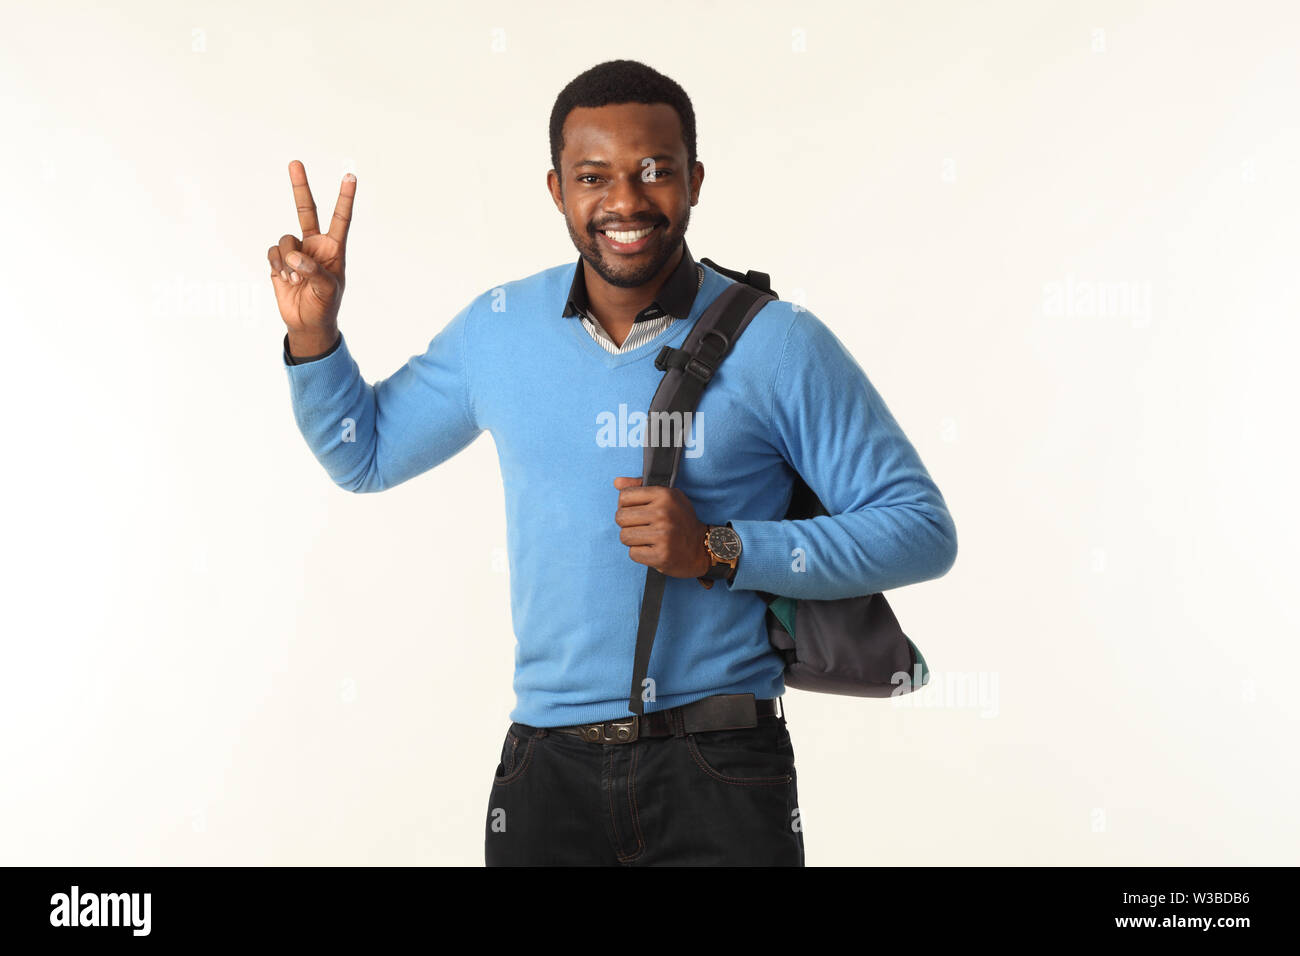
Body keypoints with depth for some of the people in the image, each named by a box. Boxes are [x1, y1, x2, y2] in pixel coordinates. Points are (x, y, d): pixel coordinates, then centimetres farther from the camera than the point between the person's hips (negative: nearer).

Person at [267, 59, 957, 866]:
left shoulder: (779, 345, -6)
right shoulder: (498, 331, 5)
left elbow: (923, 530, -7)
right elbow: (365, 454, 20)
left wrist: (721, 551, -16)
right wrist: (313, 331, 2)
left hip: (722, 773, -3)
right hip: (548, 766, 3)